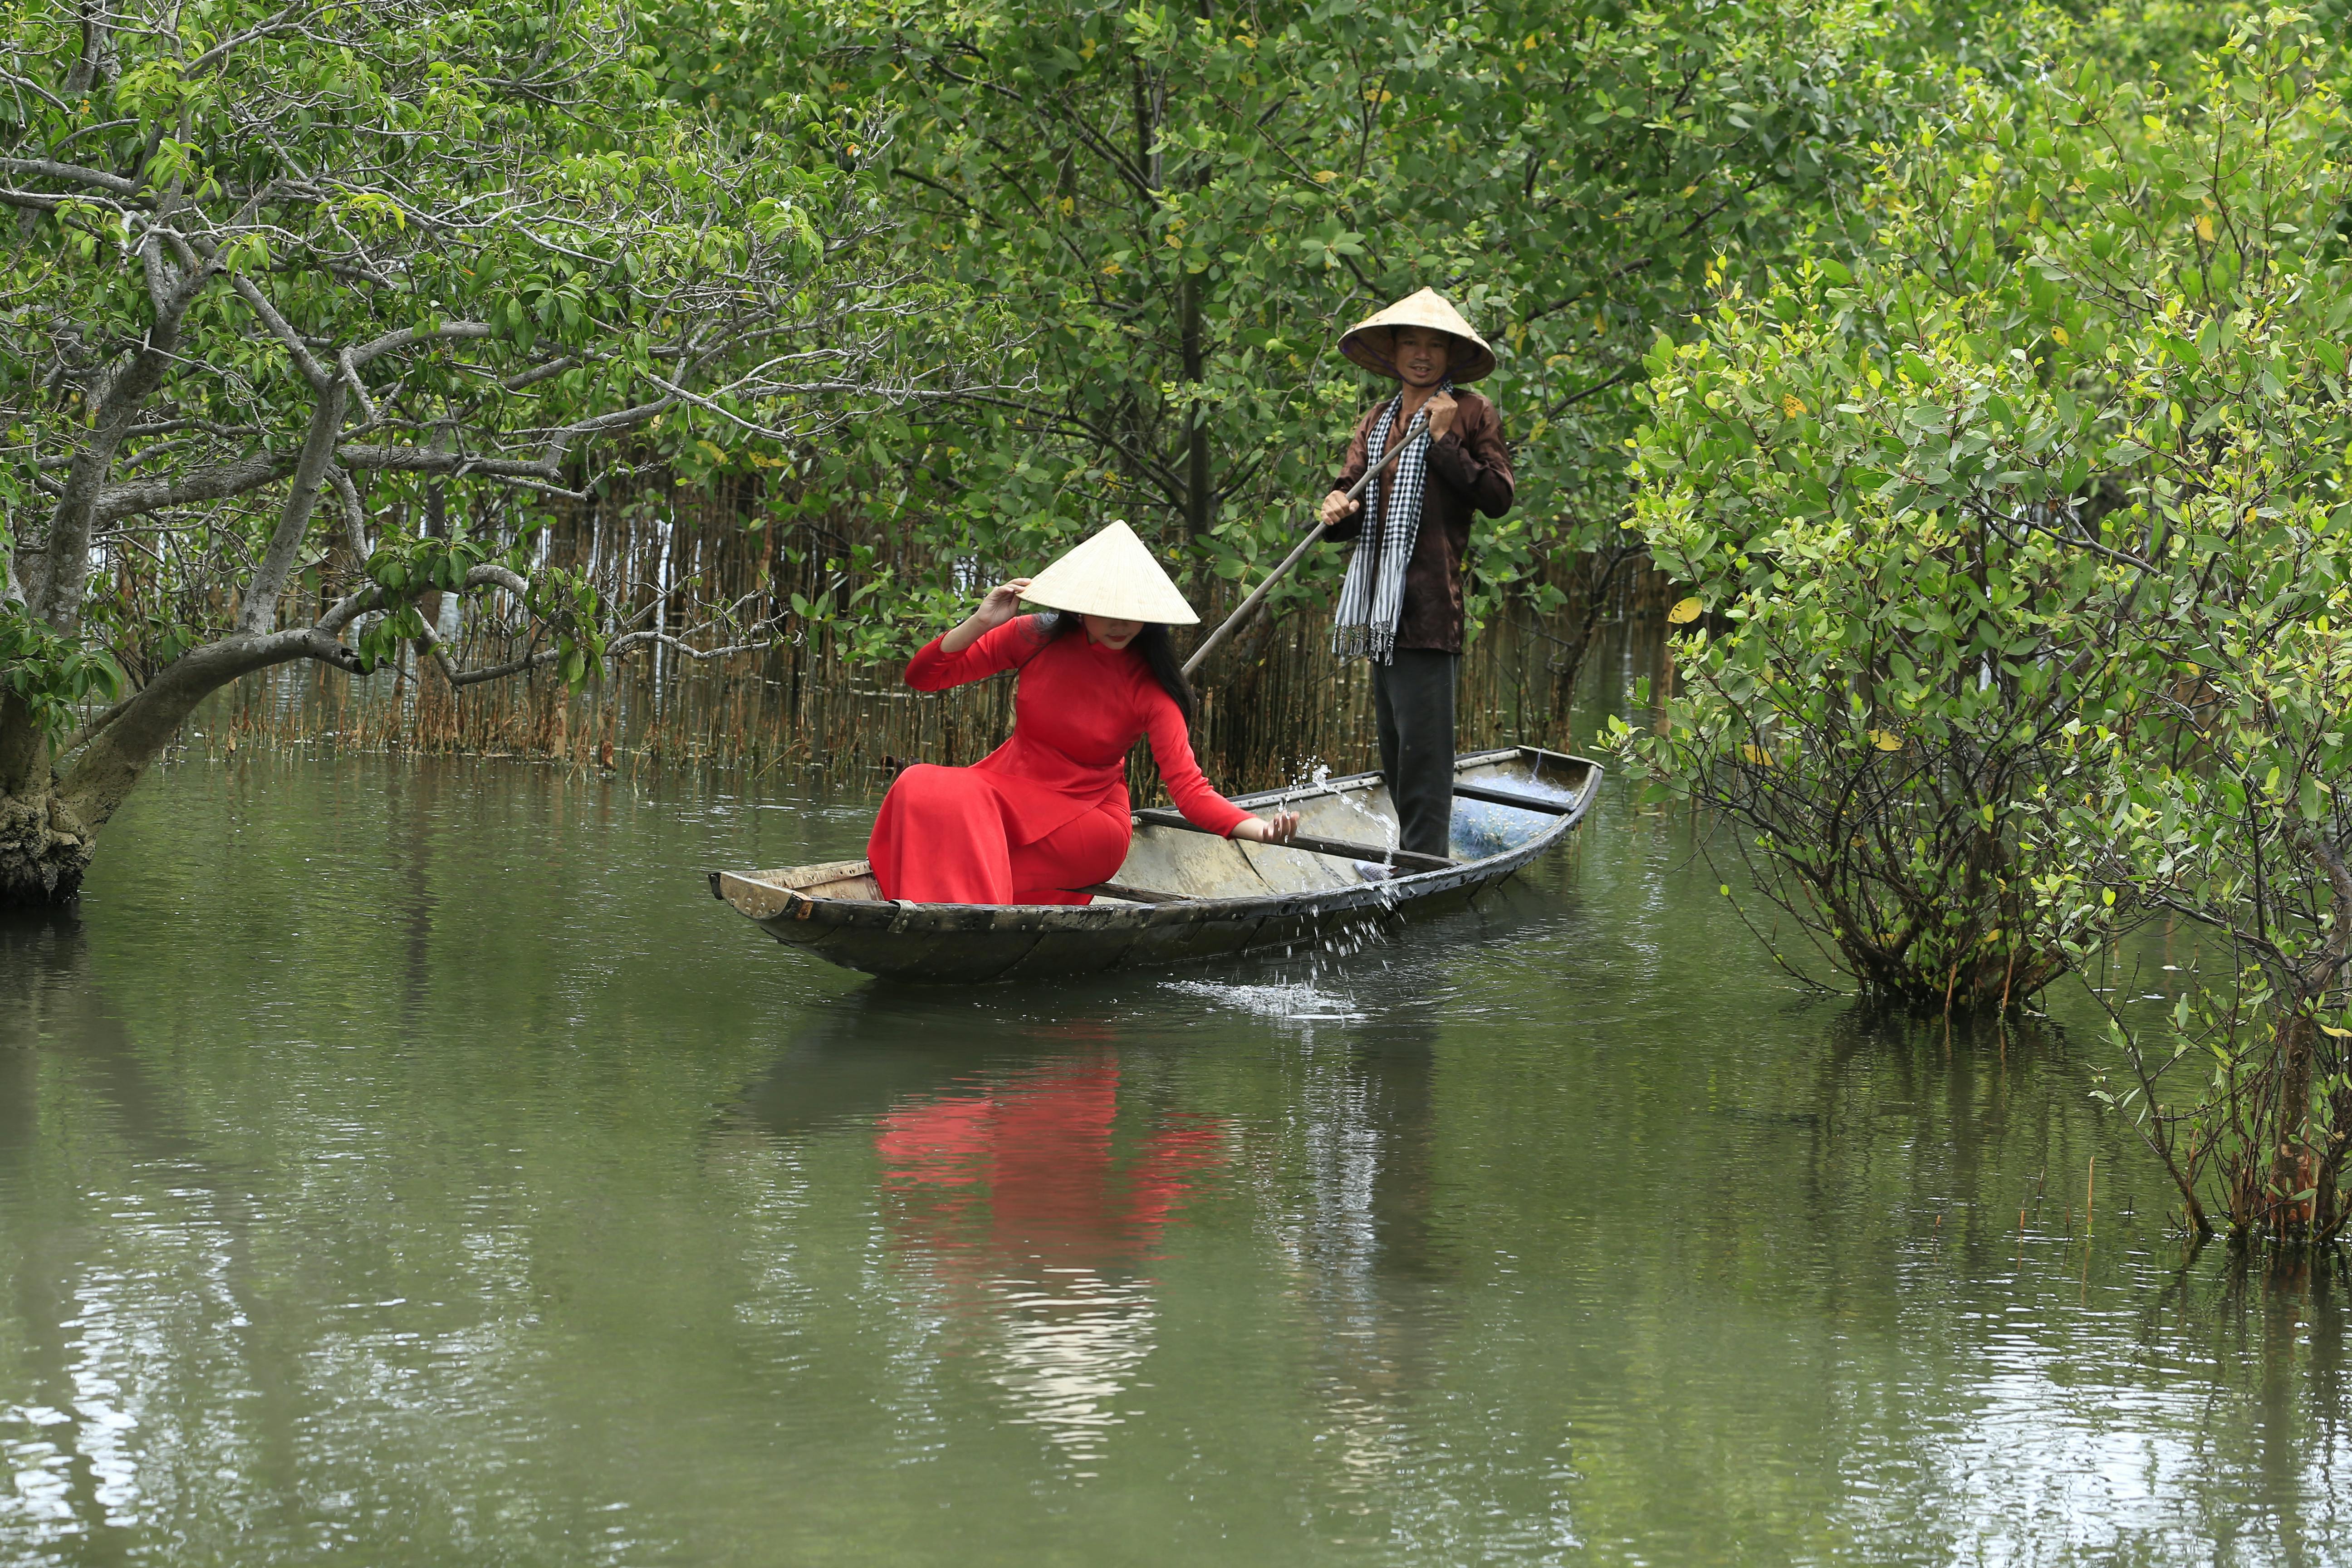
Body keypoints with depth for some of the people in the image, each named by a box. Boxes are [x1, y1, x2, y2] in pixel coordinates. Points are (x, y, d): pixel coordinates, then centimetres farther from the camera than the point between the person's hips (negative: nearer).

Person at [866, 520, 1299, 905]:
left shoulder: (1149, 688, -10)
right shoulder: (1035, 638, -3)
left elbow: (1189, 788, -19)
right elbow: (922, 676, 2)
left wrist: (1261, 828, -37)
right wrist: (980, 624, -15)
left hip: (1087, 820, -4)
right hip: (1010, 788, 4)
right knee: (923, 788, -29)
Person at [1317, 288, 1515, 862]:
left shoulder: (1472, 415, 3)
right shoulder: (1375, 423, 21)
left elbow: (1498, 498, -6)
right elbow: (1351, 490, 14)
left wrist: (1446, 441, -11)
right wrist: (1337, 512, -9)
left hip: (1431, 601, -7)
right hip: (1382, 604, 7)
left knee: (1422, 742, -13)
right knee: (1394, 744, 10)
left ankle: (1425, 860, -14)